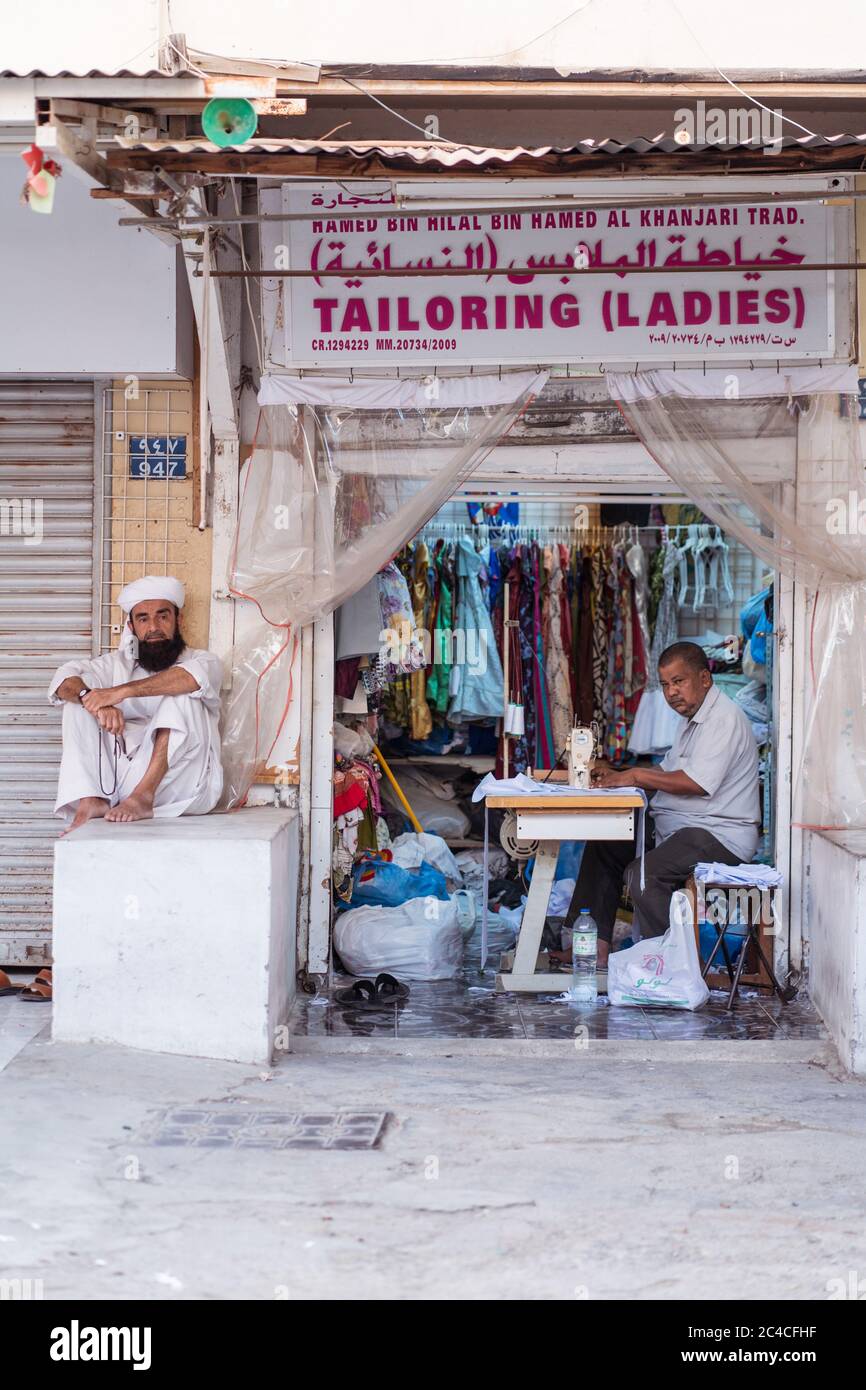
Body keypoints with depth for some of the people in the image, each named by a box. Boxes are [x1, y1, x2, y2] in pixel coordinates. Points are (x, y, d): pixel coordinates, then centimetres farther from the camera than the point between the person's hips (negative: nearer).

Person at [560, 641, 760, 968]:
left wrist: (635, 776, -18)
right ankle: (595, 945, 9)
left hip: (718, 835, -11)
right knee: (603, 845, 12)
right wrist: (617, 776, 5)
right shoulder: (694, 718, 18)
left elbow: (698, 782, -25)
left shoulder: (725, 718, -15)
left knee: (642, 874, -29)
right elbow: (667, 772, 20)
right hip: (674, 827, 11)